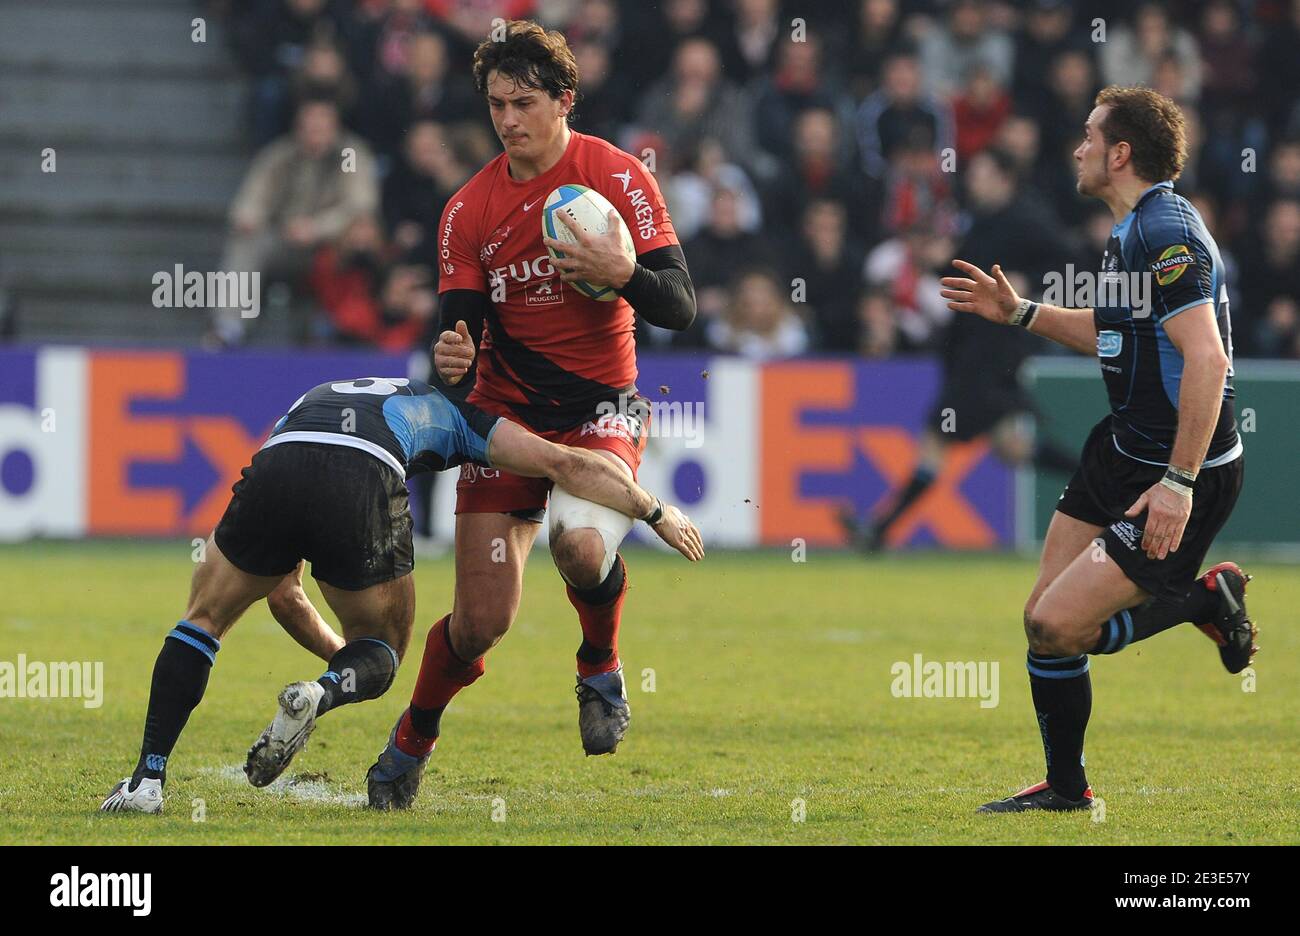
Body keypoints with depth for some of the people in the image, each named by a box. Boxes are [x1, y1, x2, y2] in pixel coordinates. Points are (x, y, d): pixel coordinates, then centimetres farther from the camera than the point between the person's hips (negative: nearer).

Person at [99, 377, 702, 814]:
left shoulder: (305, 408, 44)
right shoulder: (449, 412, 38)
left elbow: (283, 595, 45)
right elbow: (564, 465, 27)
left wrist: (336, 653, 54)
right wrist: (656, 512, 37)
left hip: (277, 467, 2)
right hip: (364, 485, -2)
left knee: (202, 621, 23)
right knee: (381, 652, 22)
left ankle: (148, 778, 7)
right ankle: (328, 693, -12)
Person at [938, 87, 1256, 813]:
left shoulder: (1166, 232, -21)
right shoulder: (1135, 231, 11)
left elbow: (1207, 358, -28)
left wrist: (1178, 482, -29)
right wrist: (1020, 312, 23)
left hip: (1177, 477, -10)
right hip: (1122, 453, 10)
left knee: (1058, 625, -14)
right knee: (1045, 619, 9)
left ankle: (1208, 601, 4)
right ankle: (1066, 787, 23)